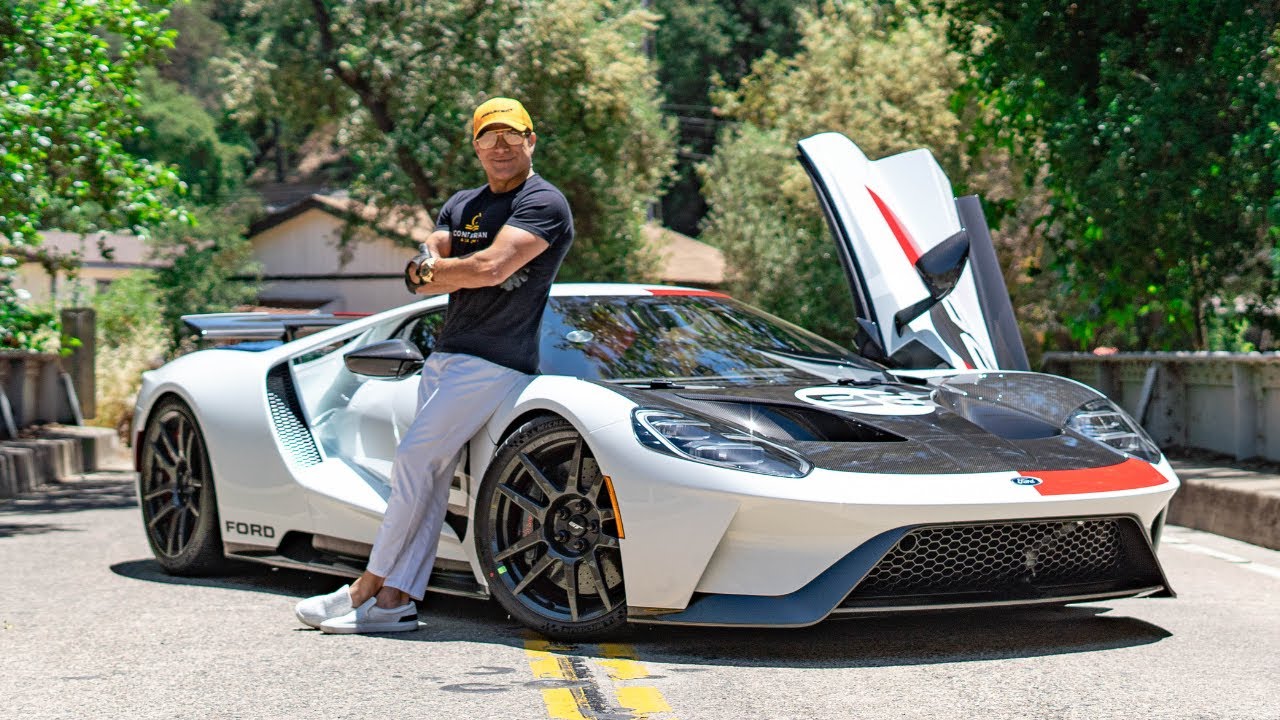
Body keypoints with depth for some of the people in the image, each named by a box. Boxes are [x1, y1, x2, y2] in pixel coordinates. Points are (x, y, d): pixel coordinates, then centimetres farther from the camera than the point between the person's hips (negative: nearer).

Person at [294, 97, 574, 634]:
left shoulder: (543, 203, -6)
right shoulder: (462, 205, 20)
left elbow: (491, 268, -20)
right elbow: (418, 275, 8)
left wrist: (431, 268, -3)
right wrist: (462, 273, -14)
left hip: (493, 362, -8)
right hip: (444, 356, 8)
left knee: (414, 461, -11)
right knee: (428, 475, 3)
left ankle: (372, 585, -2)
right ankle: (396, 600, 2)